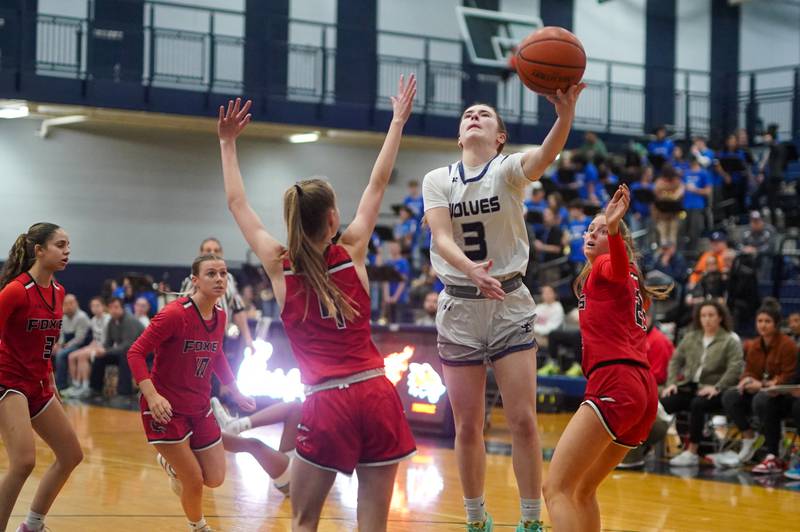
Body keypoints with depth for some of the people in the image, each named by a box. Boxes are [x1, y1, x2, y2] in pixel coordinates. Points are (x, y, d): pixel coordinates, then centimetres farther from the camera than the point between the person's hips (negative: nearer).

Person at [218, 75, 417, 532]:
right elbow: (378, 185, 15)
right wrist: (398, 121, 24)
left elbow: (237, 203, 14)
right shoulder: (352, 253, 4)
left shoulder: (280, 268, 3)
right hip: (378, 395, 1)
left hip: (327, 404, -1)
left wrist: (228, 143, 24)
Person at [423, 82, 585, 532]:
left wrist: (566, 115, -50)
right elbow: (442, 238, -15)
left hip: (510, 305, -2)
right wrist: (470, 269, -37)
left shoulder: (508, 170, -5)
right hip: (459, 309, 2)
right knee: (468, 427, 6)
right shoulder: (438, 180, 1)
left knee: (523, 421, -7)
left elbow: (545, 155, -28)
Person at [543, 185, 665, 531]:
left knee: (556, 489, -17)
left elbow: (620, 263, -24)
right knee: (583, 490, 21)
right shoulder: (629, 282, 25)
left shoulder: (604, 268, 2)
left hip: (614, 385, -9)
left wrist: (614, 228, -42)